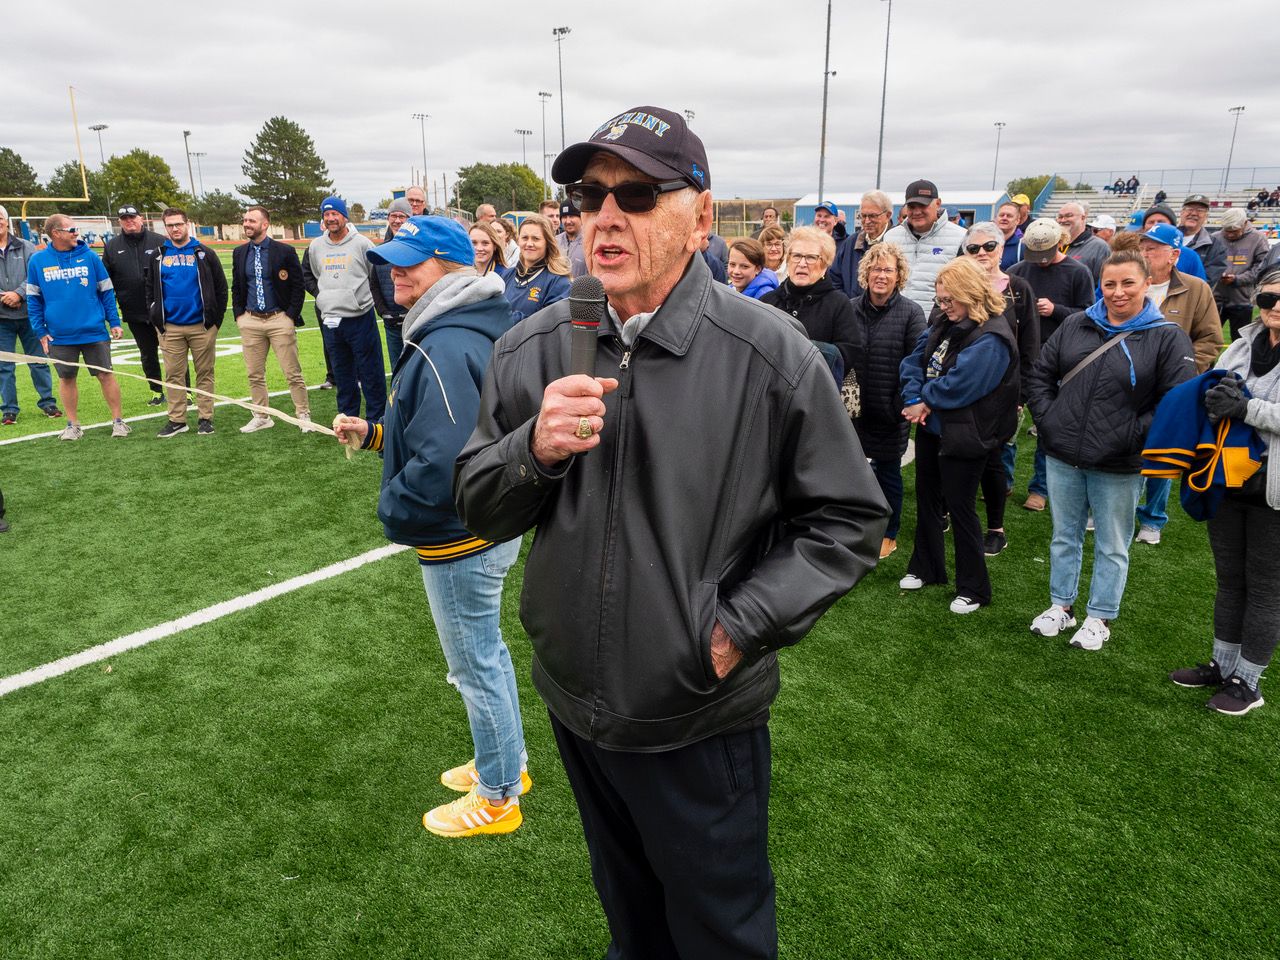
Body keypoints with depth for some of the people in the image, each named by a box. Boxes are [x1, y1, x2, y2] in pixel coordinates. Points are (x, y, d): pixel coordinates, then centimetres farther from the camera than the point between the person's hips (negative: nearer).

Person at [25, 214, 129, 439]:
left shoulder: (89, 256, -1)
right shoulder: (37, 261, 1)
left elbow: (106, 291, 4)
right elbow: (33, 299, 6)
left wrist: (114, 322, 0)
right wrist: (40, 331, 2)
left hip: (94, 332, -1)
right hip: (59, 336, 1)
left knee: (106, 375, 1)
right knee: (66, 379, 10)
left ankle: (118, 420, 13)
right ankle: (73, 425, 21)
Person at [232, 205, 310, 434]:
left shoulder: (285, 251, -5)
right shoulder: (239, 253, 9)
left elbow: (298, 287, -4)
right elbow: (236, 287, 17)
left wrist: (291, 316, -8)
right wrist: (239, 315, 7)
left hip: (279, 320, -4)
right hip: (250, 321, 5)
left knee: (292, 373, 0)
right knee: (254, 374, 9)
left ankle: (304, 415, 11)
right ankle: (261, 417, 21)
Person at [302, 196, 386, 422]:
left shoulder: (361, 243, -3)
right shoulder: (315, 246, 10)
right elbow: (306, 274, 26)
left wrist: (367, 297, 0)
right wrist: (318, 293, 12)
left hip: (360, 317, -5)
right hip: (330, 319, 5)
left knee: (371, 371, -2)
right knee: (342, 373, 13)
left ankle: (376, 418, 7)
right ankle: (348, 417, 24)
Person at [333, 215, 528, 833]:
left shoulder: (445, 348, -26)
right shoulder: (474, 331, 8)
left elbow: (441, 463, -32)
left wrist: (394, 511, -15)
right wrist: (372, 433, 10)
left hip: (460, 542, -10)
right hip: (489, 525, 10)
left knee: (476, 668, 7)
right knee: (487, 653, 24)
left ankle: (497, 799, 27)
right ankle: (508, 764, 43)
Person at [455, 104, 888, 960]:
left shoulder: (772, 357, -16)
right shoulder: (529, 352, -4)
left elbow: (848, 519, -9)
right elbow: (480, 510, 0)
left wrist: (742, 625, -18)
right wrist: (533, 450, -21)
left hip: (703, 726, -3)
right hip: (575, 706, 4)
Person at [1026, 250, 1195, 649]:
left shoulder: (1167, 338, -7)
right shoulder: (1075, 325, 5)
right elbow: (1040, 374, 11)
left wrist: (1130, 436, -17)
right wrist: (1047, 419, -1)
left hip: (1119, 467, -3)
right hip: (1062, 458, 4)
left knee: (1112, 547, 11)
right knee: (1064, 537, 17)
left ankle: (1100, 617, 27)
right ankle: (1061, 606, 33)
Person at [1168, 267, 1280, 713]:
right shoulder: (1241, 346, 6)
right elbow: (1209, 399, 5)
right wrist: (1216, 396, -16)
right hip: (1227, 481, 6)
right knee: (1229, 579, 17)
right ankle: (1223, 664, 33)